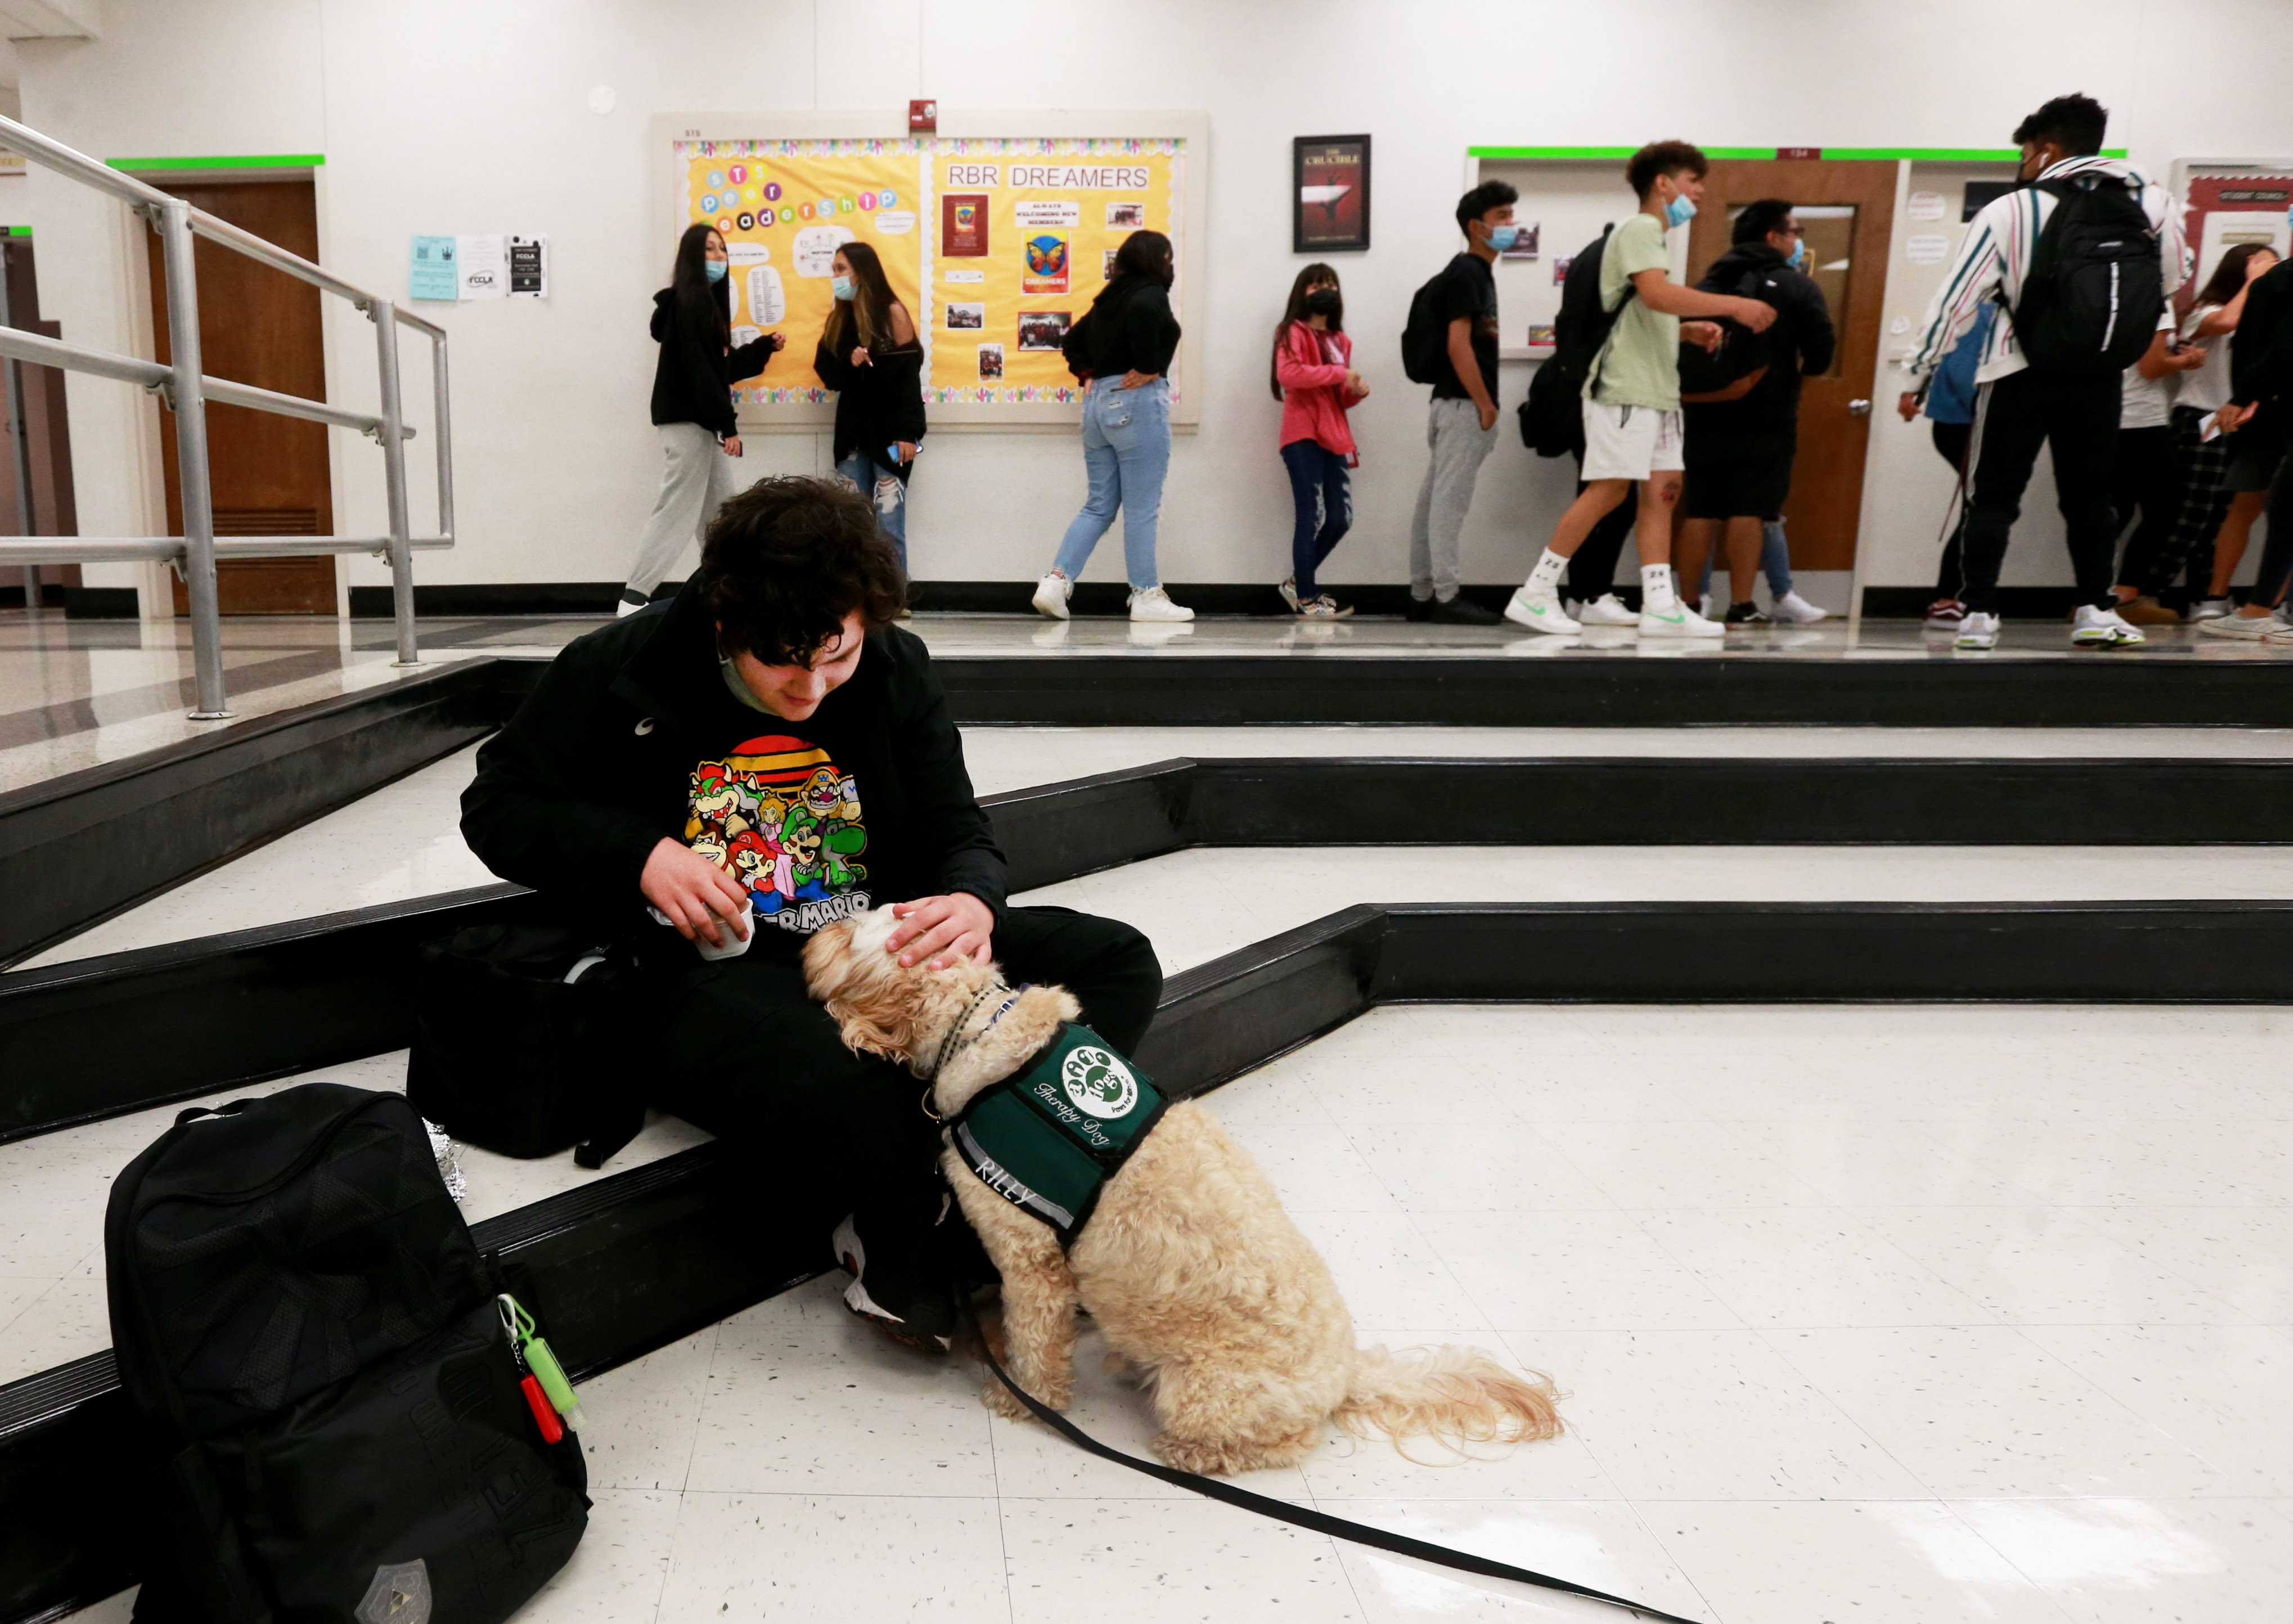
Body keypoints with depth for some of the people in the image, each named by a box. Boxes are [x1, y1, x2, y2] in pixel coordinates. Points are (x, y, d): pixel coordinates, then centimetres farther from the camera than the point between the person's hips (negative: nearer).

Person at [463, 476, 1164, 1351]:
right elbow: (498, 804, 6)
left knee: (1116, 961, -14)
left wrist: (973, 903, -19)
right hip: (709, 973, -4)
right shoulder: (618, 670, -4)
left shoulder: (897, 670, 5)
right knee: (836, 1082, -41)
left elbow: (958, 832, 8)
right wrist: (643, 854, -13)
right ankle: (922, 1267, -7)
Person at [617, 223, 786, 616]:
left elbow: (723, 366, 18)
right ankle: (634, 598, -7)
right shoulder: (686, 300, -11)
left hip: (702, 421, 10)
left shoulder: (709, 301, 17)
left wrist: (764, 347, 17)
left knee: (720, 510, 11)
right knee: (677, 509, -9)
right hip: (686, 418, -10)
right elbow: (697, 368, -18)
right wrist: (728, 424, -19)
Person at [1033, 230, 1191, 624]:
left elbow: (1073, 340, 25)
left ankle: (1056, 581, 2)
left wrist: (1088, 376, 15)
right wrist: (1149, 366, -20)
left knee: (1099, 505, 12)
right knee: (1142, 509, -3)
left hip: (1098, 401, 8)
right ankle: (1147, 596, 2)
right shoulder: (1151, 294, -6)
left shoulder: (1108, 299, 18)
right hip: (1137, 403, -8)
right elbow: (1142, 313, -29)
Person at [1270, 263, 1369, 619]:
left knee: (1340, 517, 4)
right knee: (1311, 516, -8)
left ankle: (1298, 583, 18)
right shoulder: (1294, 333, 1)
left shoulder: (1339, 341, 23)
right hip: (1303, 436, -7)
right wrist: (1338, 373, -16)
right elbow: (1288, 374, -19)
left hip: (1333, 437, 7)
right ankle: (1306, 599, -2)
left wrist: (1357, 392, 6)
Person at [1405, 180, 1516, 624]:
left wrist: (1487, 404, 16)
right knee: (1450, 500, -8)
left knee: (1433, 499, 9)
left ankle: (1422, 596, 14)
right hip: (1463, 405, -10)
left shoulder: (1479, 272, 20)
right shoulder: (1465, 273, -9)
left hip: (1453, 404, 10)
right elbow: (1458, 345, -17)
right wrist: (1486, 405, -16)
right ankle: (1446, 597, -6)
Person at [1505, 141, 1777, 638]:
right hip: (1625, 386, -10)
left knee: (1662, 489, 3)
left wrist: (1689, 330, 9)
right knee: (1610, 488, -10)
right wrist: (1733, 305, -25)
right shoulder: (1639, 230, -7)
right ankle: (1535, 594, -4)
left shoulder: (1654, 237, 23)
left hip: (1657, 388, 10)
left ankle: (1660, 607, 2)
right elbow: (1657, 294, -25)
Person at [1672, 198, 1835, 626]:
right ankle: (1741, 607, -4)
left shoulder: (1709, 284, 10)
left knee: (1701, 512, 6)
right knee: (1749, 511, -3)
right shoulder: (1798, 287, -2)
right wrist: (1791, 365, 12)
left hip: (1706, 415, 4)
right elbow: (1821, 354, -8)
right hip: (1766, 419, -4)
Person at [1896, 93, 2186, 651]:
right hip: (2098, 375, 3)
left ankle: (1979, 614, -1)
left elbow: (1955, 299, -7)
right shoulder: (2151, 204, 2)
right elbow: (2170, 285, 9)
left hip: (2020, 373, -3)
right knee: (2089, 495, 12)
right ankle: (2096, 610, 9)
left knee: (1994, 497, 4)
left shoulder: (2008, 212, -7)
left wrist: (1916, 373, -1)